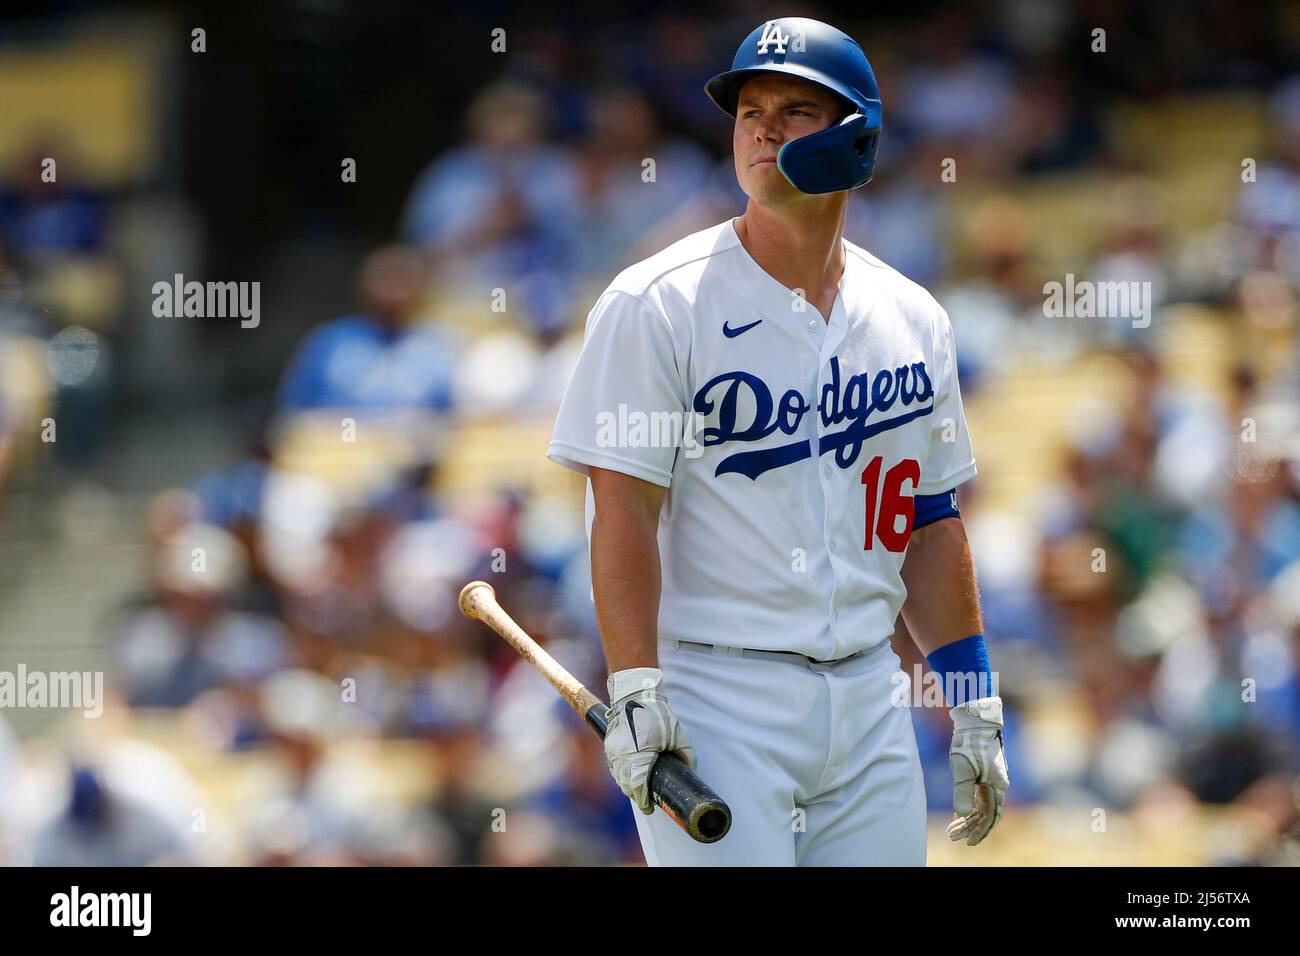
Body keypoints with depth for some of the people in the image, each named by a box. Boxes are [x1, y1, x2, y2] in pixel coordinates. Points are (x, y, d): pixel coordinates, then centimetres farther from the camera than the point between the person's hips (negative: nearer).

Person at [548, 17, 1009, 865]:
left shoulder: (913, 319, 12)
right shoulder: (658, 304, -5)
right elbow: (623, 509, -10)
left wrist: (975, 703, 13)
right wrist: (633, 692, -19)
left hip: (870, 699, 5)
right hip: (715, 700, -5)